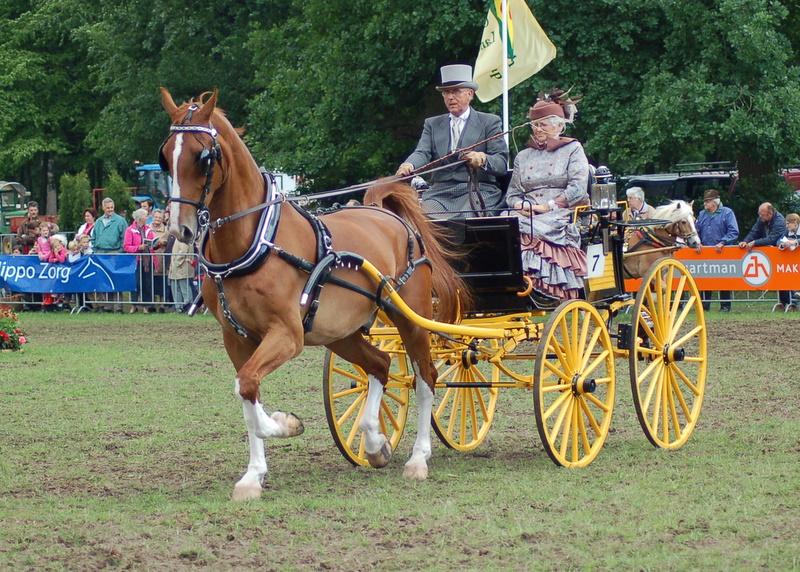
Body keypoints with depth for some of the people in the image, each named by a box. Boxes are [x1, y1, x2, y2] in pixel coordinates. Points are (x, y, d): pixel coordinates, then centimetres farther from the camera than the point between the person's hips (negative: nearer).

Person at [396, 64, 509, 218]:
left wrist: (483, 159, -24)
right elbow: (422, 153, 3)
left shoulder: (489, 122, 9)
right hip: (440, 194, 3)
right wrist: (409, 165, -22)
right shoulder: (432, 124, 20)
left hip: (476, 192, -2)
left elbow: (502, 163, 0)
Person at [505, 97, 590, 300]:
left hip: (560, 217, -4)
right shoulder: (523, 157, 26)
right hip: (527, 217, 4)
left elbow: (578, 189, -2)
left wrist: (549, 206, -10)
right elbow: (512, 194, 22)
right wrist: (521, 205, -2)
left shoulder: (573, 150, 12)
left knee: (530, 232, -36)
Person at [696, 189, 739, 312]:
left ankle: (725, 305, 8)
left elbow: (733, 232, -9)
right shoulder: (702, 214, 14)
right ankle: (704, 305, 7)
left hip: (722, 253, -4)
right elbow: (696, 231, 16)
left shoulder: (727, 213, -3)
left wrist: (722, 243, -19)